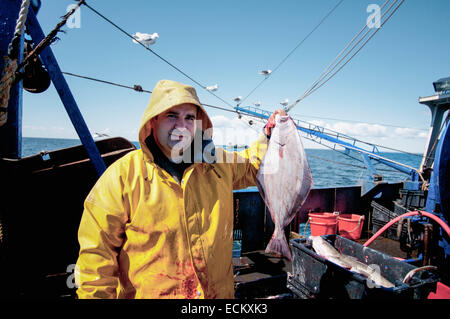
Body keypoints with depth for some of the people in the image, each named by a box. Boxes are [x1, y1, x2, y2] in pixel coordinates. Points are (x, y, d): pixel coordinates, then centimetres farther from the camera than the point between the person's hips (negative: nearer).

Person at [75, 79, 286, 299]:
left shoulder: (217, 163, -2)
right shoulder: (123, 175, -15)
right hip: (147, 294, -3)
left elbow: (251, 165, 17)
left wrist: (268, 135, 2)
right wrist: (97, 294, -13)